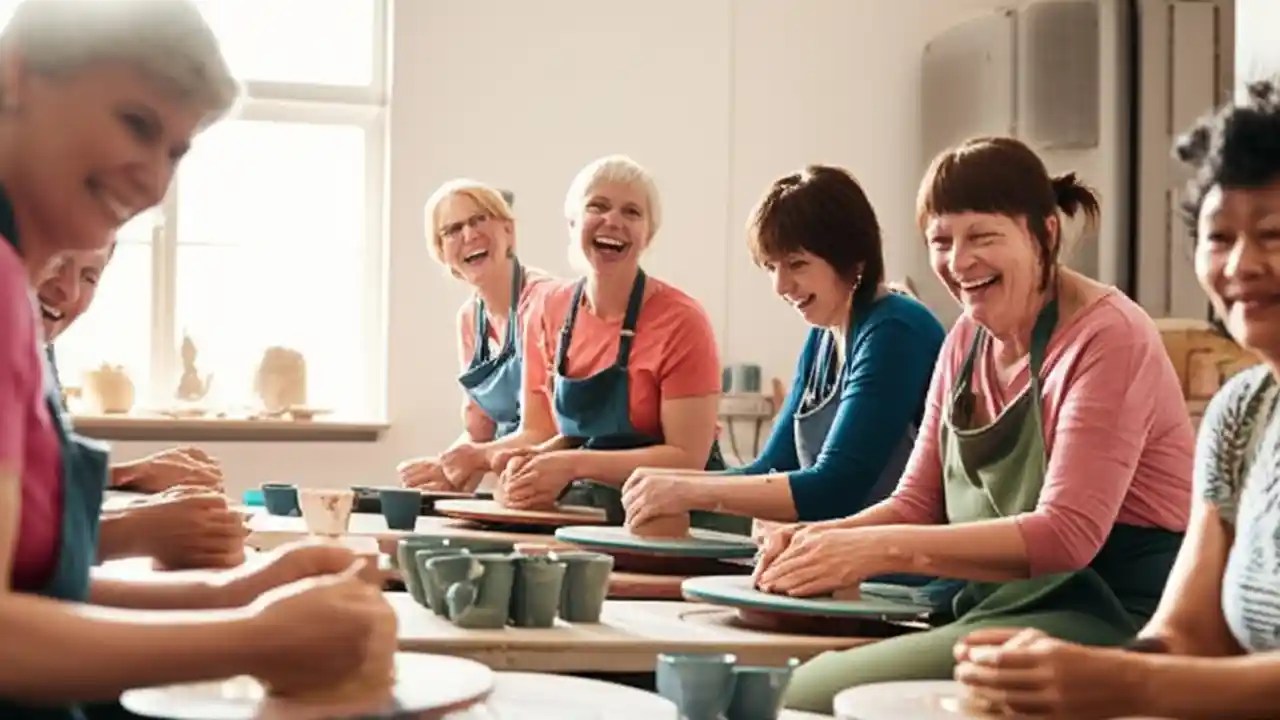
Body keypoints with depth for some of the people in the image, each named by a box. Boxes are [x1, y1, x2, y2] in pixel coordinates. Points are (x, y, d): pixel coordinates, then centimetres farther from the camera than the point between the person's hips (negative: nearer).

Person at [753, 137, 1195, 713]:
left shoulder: (1107, 337, -13)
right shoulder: (967, 339, 10)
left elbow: (1067, 534, -21)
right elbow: (918, 503, 11)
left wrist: (883, 548, -27)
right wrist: (825, 539, -10)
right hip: (997, 606, 7)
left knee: (807, 693, -24)